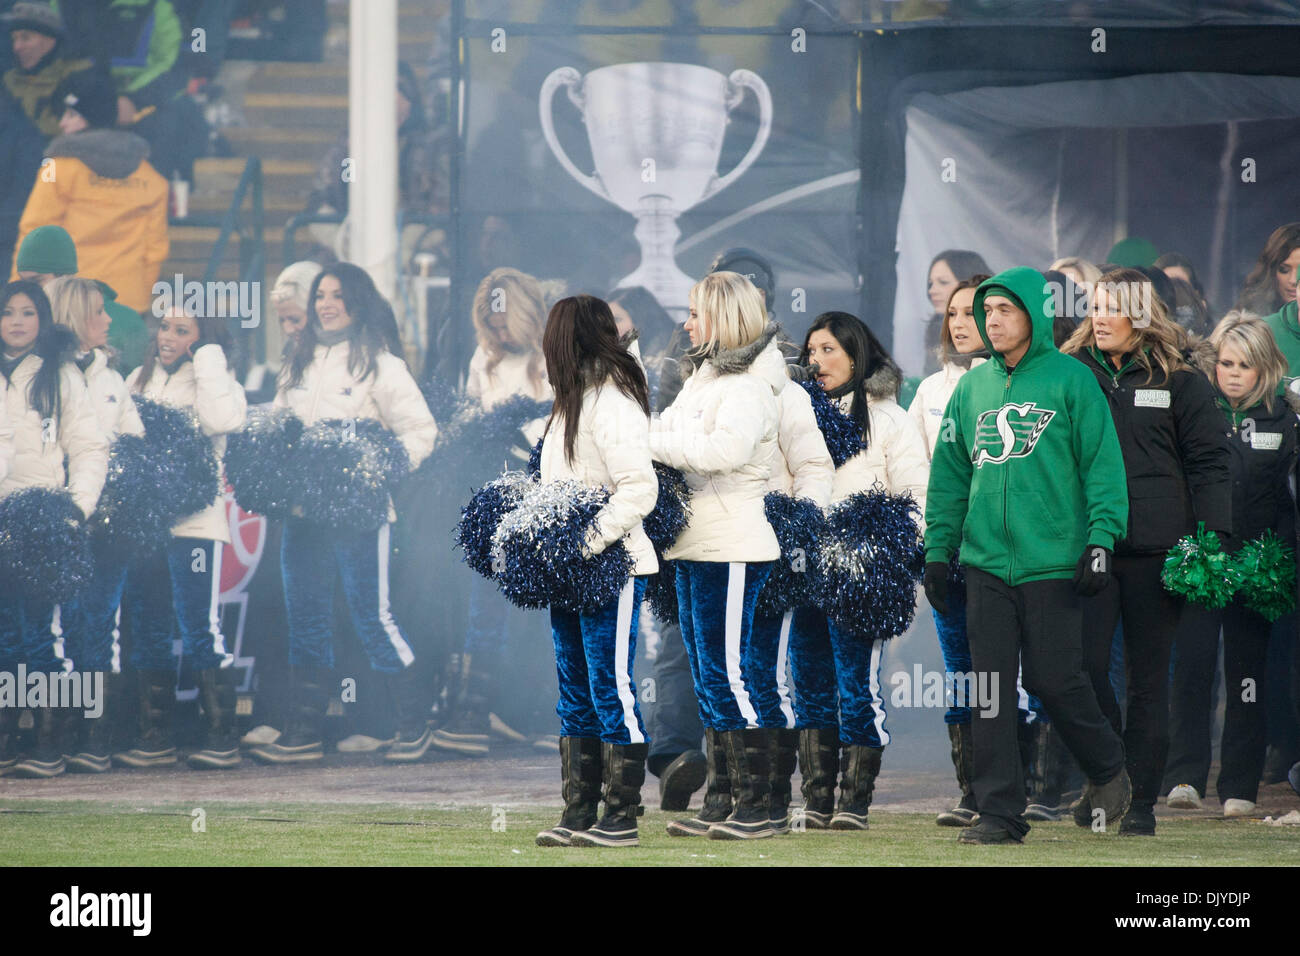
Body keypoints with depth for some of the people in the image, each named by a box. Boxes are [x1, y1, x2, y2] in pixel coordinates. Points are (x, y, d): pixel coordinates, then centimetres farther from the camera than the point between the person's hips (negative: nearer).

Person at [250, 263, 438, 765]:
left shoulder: (379, 364, -2)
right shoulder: (300, 363, 15)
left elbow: (421, 431, -6)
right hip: (302, 509, 6)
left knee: (373, 617, -5)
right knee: (305, 618, 6)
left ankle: (415, 724, 8)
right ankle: (303, 733, 11)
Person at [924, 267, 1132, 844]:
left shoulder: (1070, 380, -1)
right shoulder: (971, 387, 13)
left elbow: (1103, 464, -3)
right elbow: (949, 474, 17)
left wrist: (1101, 538, -11)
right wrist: (938, 549, 11)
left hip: (1052, 563, -4)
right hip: (986, 562, 4)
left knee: (1054, 681, -3)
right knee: (991, 689, 0)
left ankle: (1107, 770, 22)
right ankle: (1000, 812, 2)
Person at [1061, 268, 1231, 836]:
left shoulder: (1179, 378, 3)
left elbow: (1208, 462, 4)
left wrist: (1212, 537, -4)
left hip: (1155, 549, -2)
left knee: (1148, 678, 3)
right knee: (1083, 665, -10)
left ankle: (1142, 802, 8)